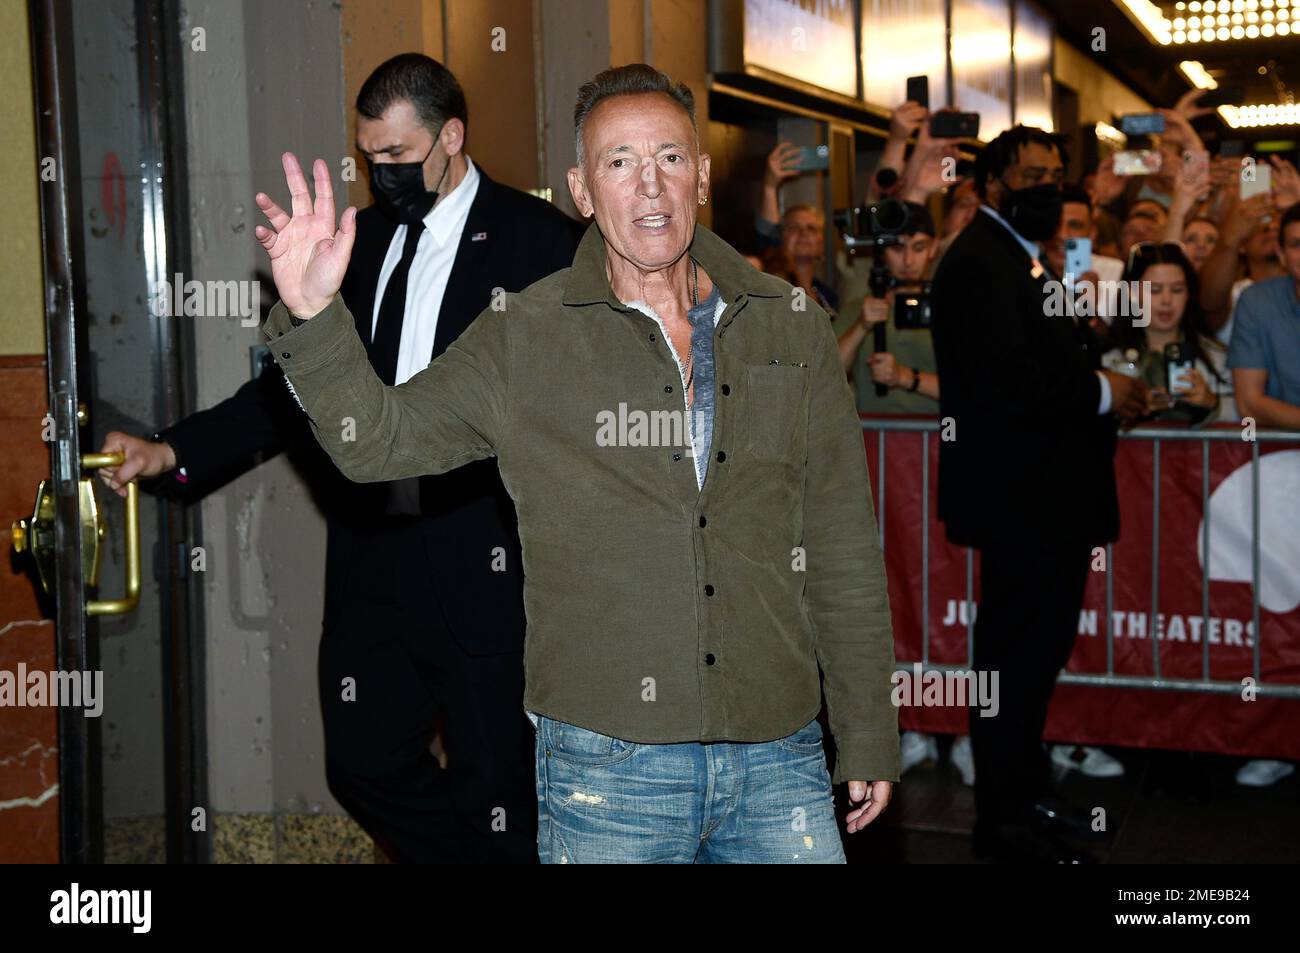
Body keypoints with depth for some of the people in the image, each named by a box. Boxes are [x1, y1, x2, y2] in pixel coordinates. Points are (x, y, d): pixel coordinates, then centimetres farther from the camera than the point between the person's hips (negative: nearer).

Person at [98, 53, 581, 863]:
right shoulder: (363, 242, 11)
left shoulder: (539, 241, -7)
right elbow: (304, 384, 12)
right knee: (366, 767, 13)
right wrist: (173, 452, 3)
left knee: (494, 783, 5)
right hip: (371, 561, 6)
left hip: (482, 572, -6)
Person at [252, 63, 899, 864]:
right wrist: (313, 313, -17)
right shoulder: (523, 340, 1)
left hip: (778, 765, 2)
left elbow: (843, 547, 8)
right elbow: (381, 439, 0)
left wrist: (869, 738, 10)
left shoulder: (791, 327, 6)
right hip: (607, 768, -2)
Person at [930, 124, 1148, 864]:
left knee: (1036, 648, 19)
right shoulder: (981, 261, -16)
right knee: (1019, 653, -3)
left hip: (1044, 495, 11)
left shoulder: (1020, 258, 18)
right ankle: (1006, 818, 8)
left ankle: (1027, 793, 32)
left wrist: (1103, 375, 4)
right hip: (1020, 497, -11)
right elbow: (1007, 374, -27)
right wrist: (1100, 392, -19)